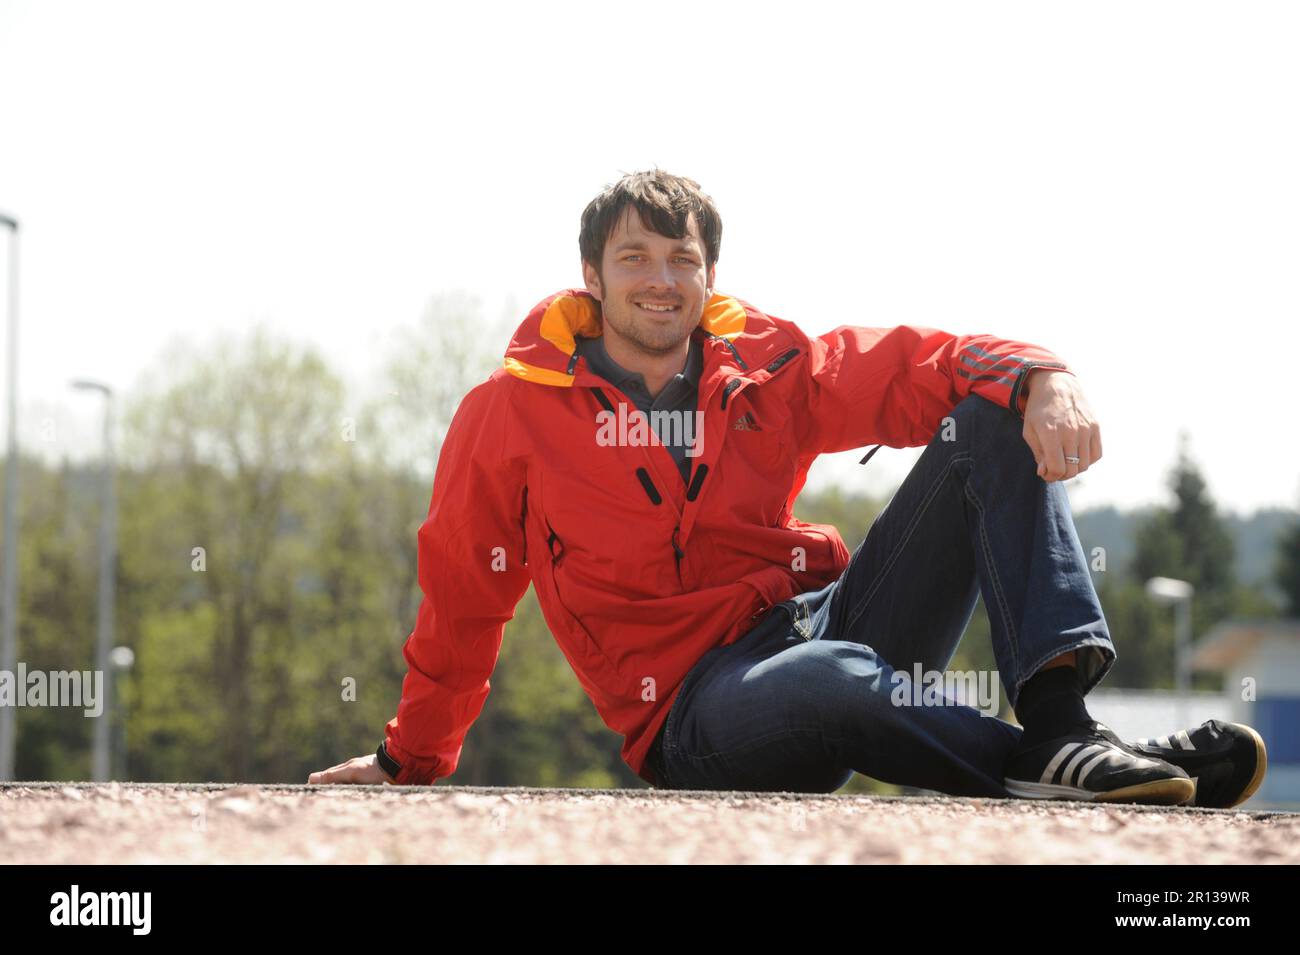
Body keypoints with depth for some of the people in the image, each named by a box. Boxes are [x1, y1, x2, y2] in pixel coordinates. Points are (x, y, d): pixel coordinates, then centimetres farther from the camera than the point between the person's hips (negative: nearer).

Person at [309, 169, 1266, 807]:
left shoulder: (769, 367, 10)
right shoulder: (512, 414, 2)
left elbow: (918, 367, 4)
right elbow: (462, 600, 13)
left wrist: (1041, 381, -19)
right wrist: (411, 759, 21)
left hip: (837, 619, 5)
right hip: (700, 703, -5)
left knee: (992, 423, -12)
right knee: (825, 678, -45)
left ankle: (1062, 715, -33)